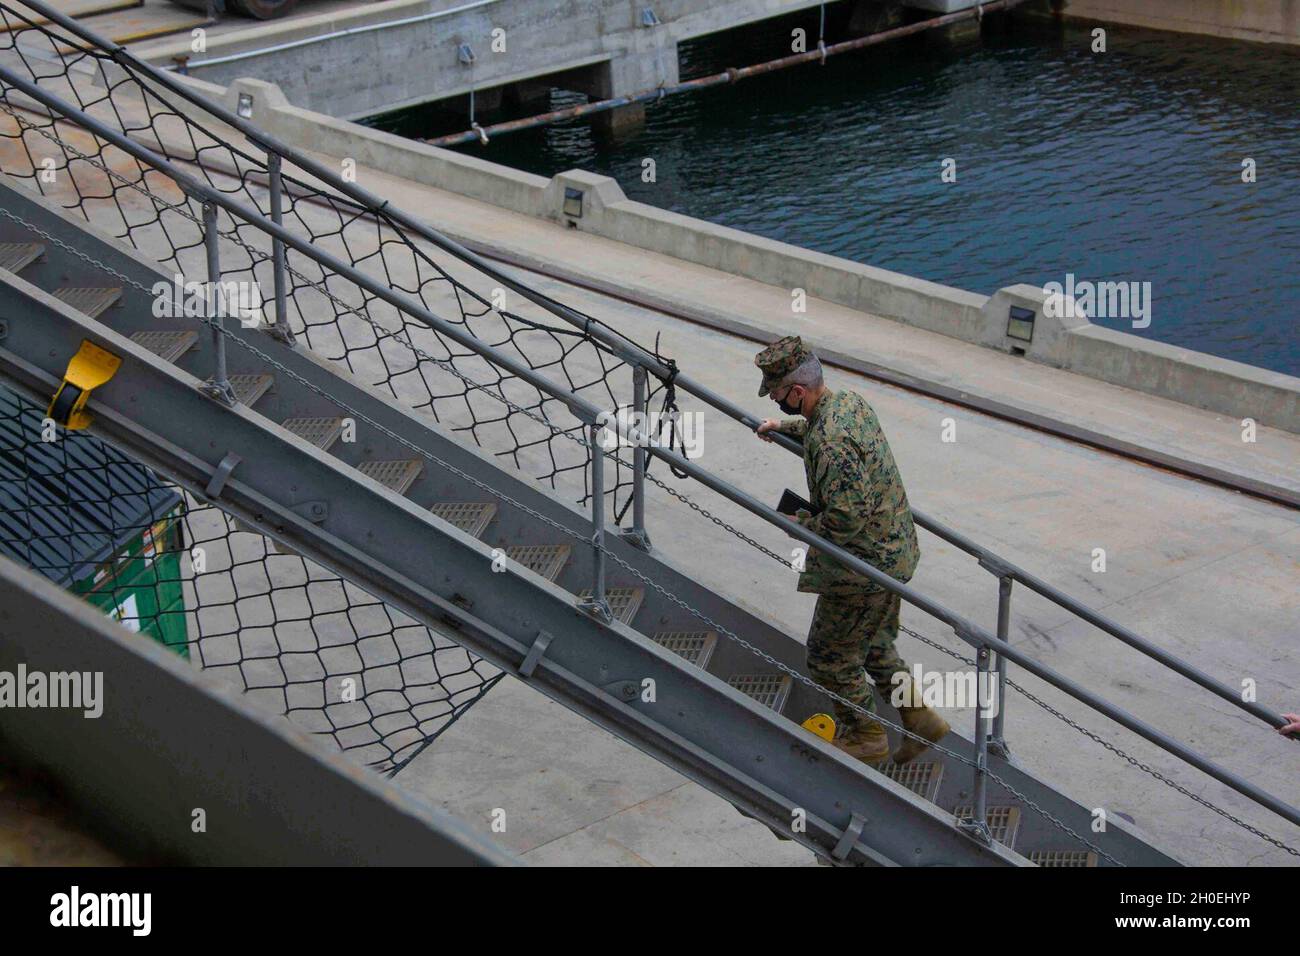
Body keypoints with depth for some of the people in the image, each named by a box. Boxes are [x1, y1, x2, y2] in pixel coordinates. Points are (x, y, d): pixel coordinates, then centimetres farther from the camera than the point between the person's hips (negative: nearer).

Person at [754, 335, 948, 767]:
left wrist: (802, 524, -14)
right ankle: (919, 717, 29)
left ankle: (864, 738, 26)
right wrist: (784, 426, 29)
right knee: (873, 645, 26)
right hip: (894, 549, 10)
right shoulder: (848, 399, 1)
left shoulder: (830, 445, -31)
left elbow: (846, 517, -32)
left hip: (865, 566, -10)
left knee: (830, 657, 10)